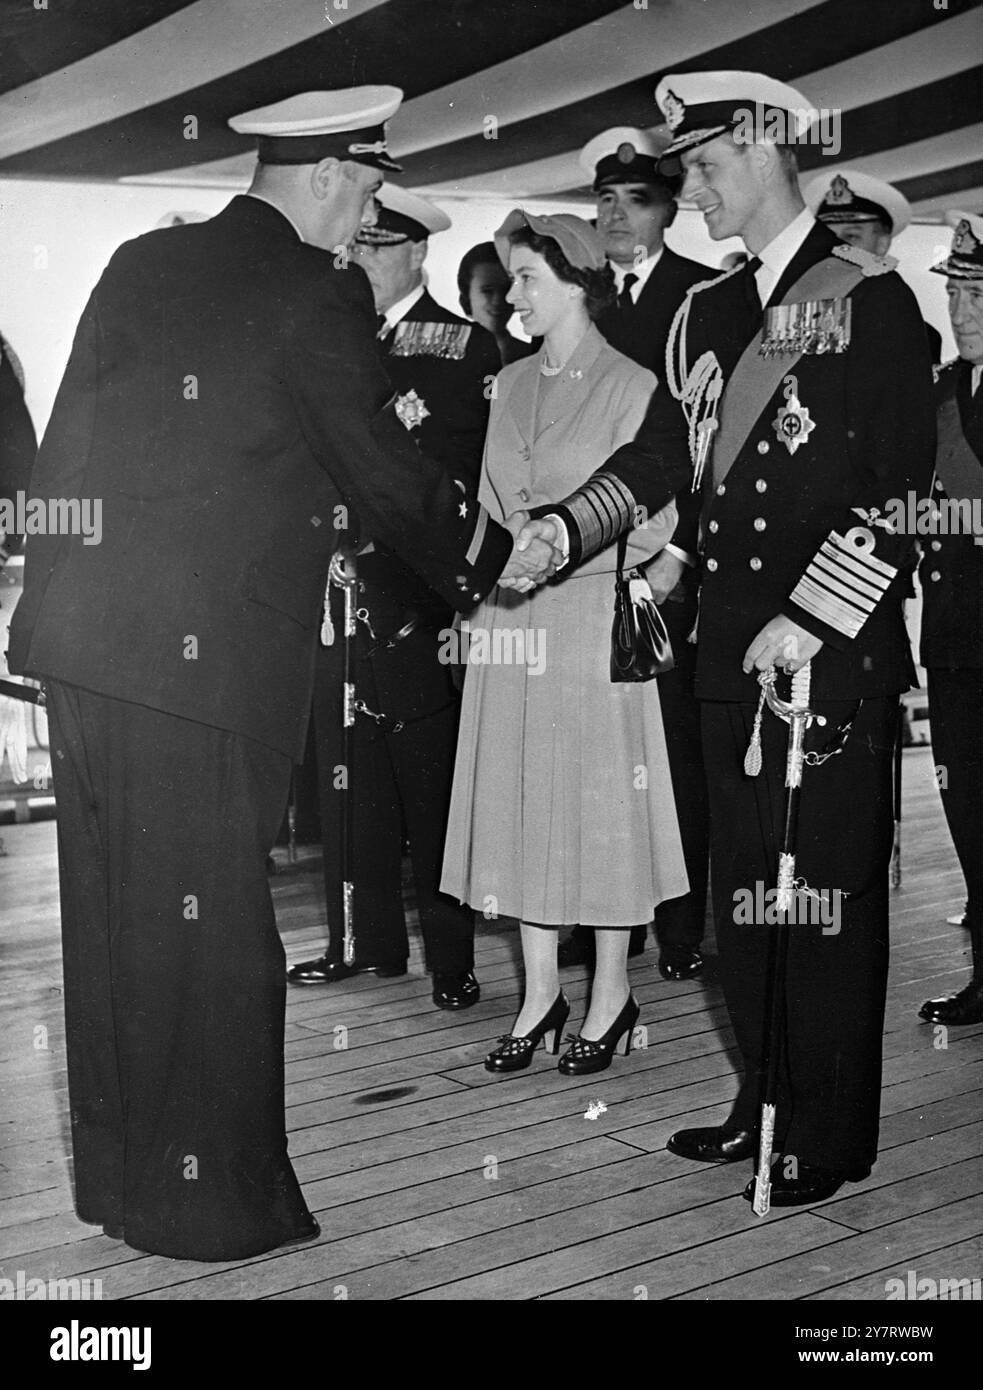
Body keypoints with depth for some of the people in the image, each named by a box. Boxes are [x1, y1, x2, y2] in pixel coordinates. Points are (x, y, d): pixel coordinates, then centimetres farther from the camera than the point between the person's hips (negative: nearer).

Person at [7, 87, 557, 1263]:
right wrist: (497, 555, 10)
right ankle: (211, 1199, 15)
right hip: (199, 653, -8)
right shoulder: (313, 292, -8)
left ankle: (116, 1173, 29)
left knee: (112, 916, 16)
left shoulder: (140, 262, 13)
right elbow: (384, 476, -5)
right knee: (208, 932, 3)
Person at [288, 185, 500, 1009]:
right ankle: (366, 941, 20)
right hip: (338, 594, 5)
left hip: (417, 600, -5)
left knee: (432, 779, 0)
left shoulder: (466, 347, -1)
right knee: (346, 777, 9)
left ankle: (452, 958, 9)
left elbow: (466, 476, -6)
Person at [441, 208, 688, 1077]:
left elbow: (653, 523, -7)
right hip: (511, 619, 6)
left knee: (599, 796, 0)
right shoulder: (513, 385, 13)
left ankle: (612, 992, 14)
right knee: (520, 798, 6)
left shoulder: (631, 386, -3)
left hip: (591, 619, -5)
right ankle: (541, 991, 17)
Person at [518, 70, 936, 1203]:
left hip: (837, 652, -6)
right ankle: (765, 1102, 26)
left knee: (829, 891, 0)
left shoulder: (868, 297, -5)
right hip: (731, 650, 7)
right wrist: (564, 527, -4)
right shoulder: (704, 314, 16)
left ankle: (831, 1135, 12)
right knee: (741, 887, 12)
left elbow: (902, 483, -12)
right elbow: (661, 454, 13)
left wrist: (809, 620, -17)